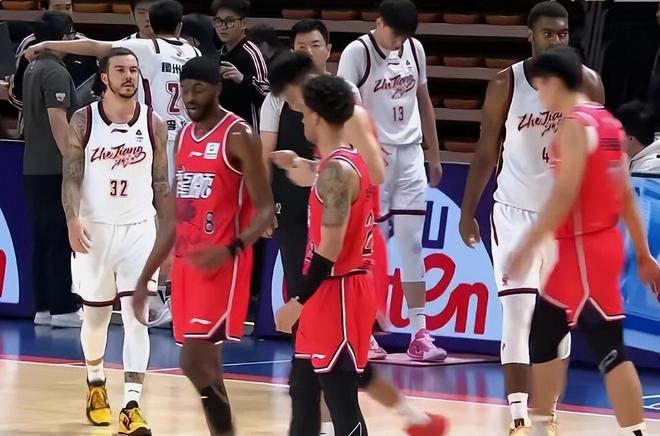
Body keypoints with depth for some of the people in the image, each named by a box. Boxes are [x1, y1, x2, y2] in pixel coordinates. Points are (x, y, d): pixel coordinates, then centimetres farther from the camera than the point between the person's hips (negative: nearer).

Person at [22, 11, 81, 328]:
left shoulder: (32, 70, 14)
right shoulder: (56, 72, -13)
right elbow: (57, 120, -21)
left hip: (34, 168, 9)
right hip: (55, 168, -9)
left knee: (43, 239, 10)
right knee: (61, 239, -5)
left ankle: (43, 307, 11)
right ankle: (62, 308, -5)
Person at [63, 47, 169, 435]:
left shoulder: (154, 124, -1)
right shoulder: (84, 121, -4)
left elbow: (161, 184, 5)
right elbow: (71, 176, -6)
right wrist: (73, 220, -21)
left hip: (138, 229, 0)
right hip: (95, 228, 0)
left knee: (136, 316, -11)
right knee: (96, 316, 14)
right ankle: (96, 382, 41)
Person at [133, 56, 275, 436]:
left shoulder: (239, 137, -10)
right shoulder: (184, 138, 13)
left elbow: (265, 211, -12)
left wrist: (230, 250, -28)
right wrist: (145, 278, 17)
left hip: (221, 265, -8)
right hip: (186, 262, 8)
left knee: (195, 362, -15)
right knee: (205, 364, 9)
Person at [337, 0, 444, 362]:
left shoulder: (415, 49, 6)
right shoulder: (357, 53, -10)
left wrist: (434, 154, 17)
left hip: (410, 154, 4)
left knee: (412, 243, 2)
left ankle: (419, 333, 2)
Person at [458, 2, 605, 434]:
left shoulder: (587, 83, -4)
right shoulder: (506, 85, -7)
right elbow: (487, 152, 1)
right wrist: (468, 212, 3)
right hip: (516, 212, -2)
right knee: (517, 313, -9)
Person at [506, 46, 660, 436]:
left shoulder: (575, 126, -15)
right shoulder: (608, 123, 12)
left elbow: (565, 194, -22)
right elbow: (626, 195, 15)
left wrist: (528, 246, -21)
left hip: (583, 250, -9)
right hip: (600, 244, 9)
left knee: (609, 349, -6)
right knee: (543, 334, 15)